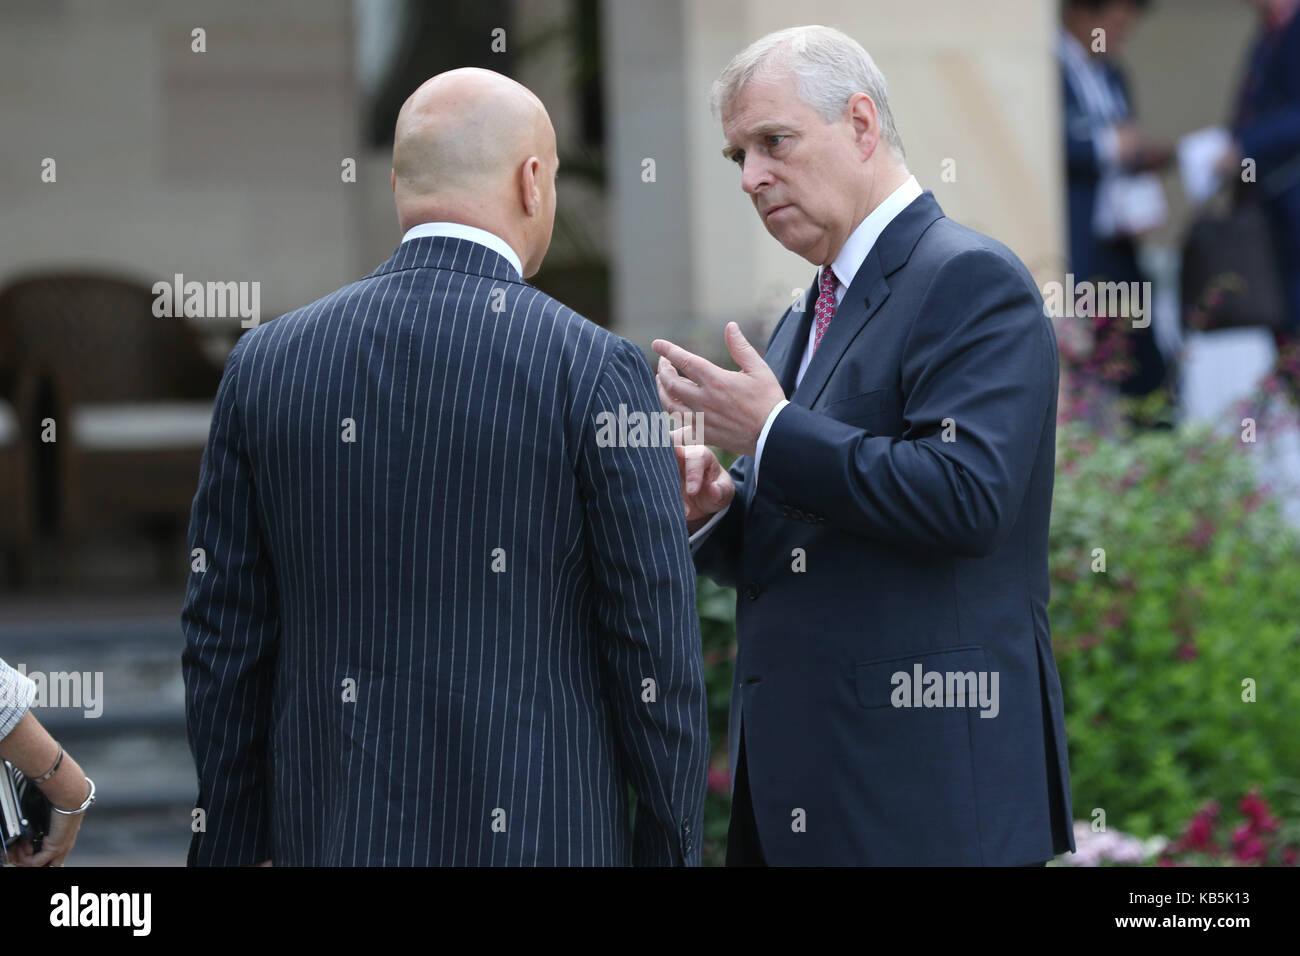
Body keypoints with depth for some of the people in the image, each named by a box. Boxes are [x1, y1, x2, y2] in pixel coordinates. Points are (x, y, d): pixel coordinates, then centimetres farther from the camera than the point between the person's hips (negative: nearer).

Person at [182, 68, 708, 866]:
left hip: (332, 834, 3)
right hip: (538, 833, -3)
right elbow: (655, 651, -7)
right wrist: (671, 849, 3)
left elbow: (224, 645, 6)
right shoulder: (594, 371, -8)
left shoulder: (265, 366, 2)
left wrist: (234, 845, 14)